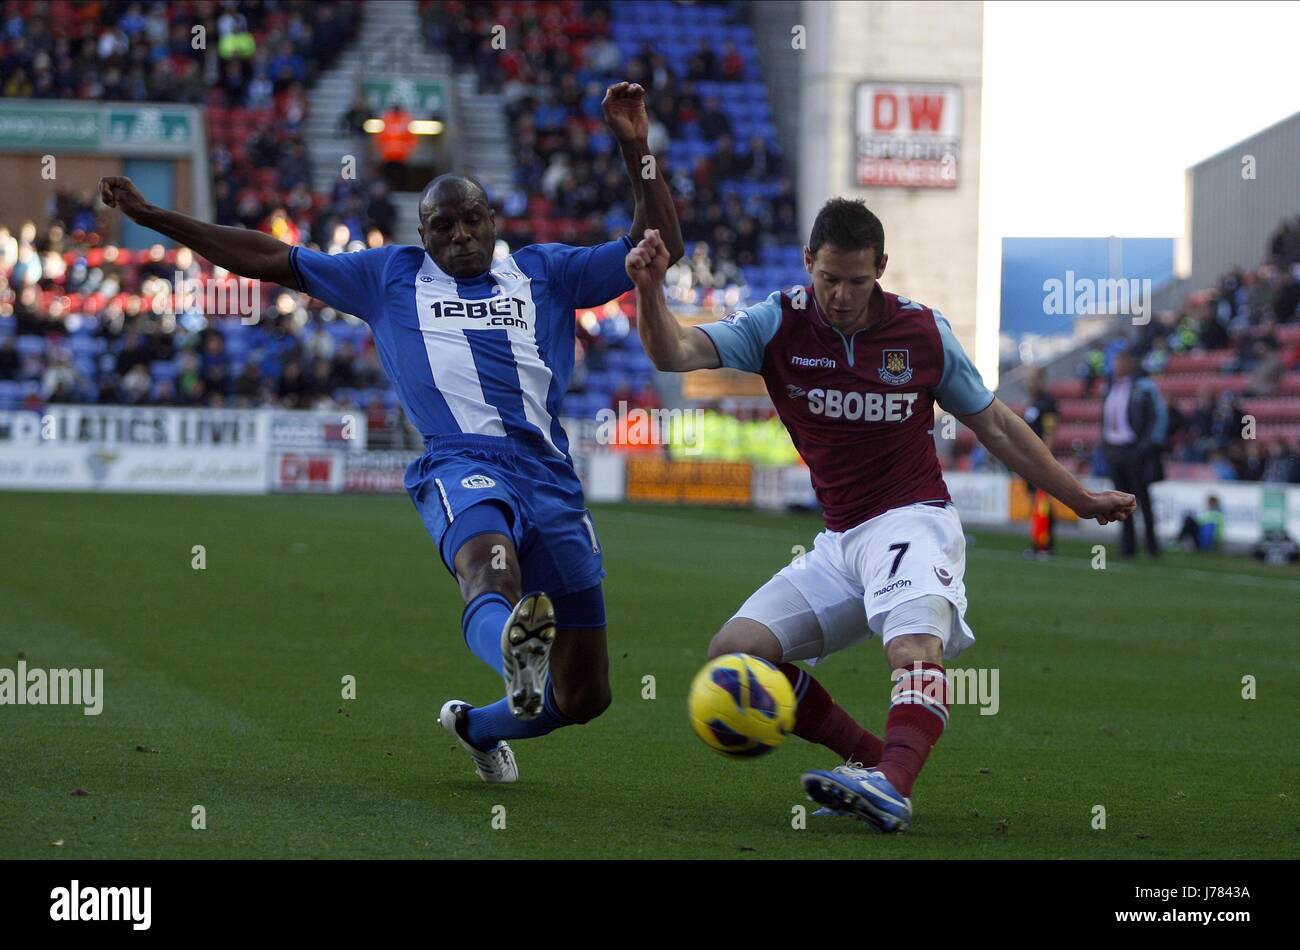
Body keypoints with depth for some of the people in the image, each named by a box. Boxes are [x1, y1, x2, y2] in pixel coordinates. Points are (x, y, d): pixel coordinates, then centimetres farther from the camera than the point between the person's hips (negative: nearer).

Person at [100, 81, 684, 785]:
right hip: (461, 464, -3)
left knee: (583, 698, 4)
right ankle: (511, 649, -76)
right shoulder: (390, 277, 22)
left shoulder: (546, 272, 23)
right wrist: (154, 217, 20)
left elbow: (658, 249, 17)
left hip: (550, 476, 3)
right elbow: (272, 260, 23)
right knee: (491, 570, -42)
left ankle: (476, 726, 33)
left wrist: (635, 150, 6)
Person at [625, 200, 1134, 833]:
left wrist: (1081, 500, 15)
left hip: (914, 521, -4)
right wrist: (649, 289, -37)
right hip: (839, 542, 4)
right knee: (732, 655, -9)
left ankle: (891, 787, -57)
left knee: (915, 643, -34)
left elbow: (994, 425, 11)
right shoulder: (778, 325, -2)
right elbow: (674, 352, -15)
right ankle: (873, 760, -3)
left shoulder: (922, 331, -3)